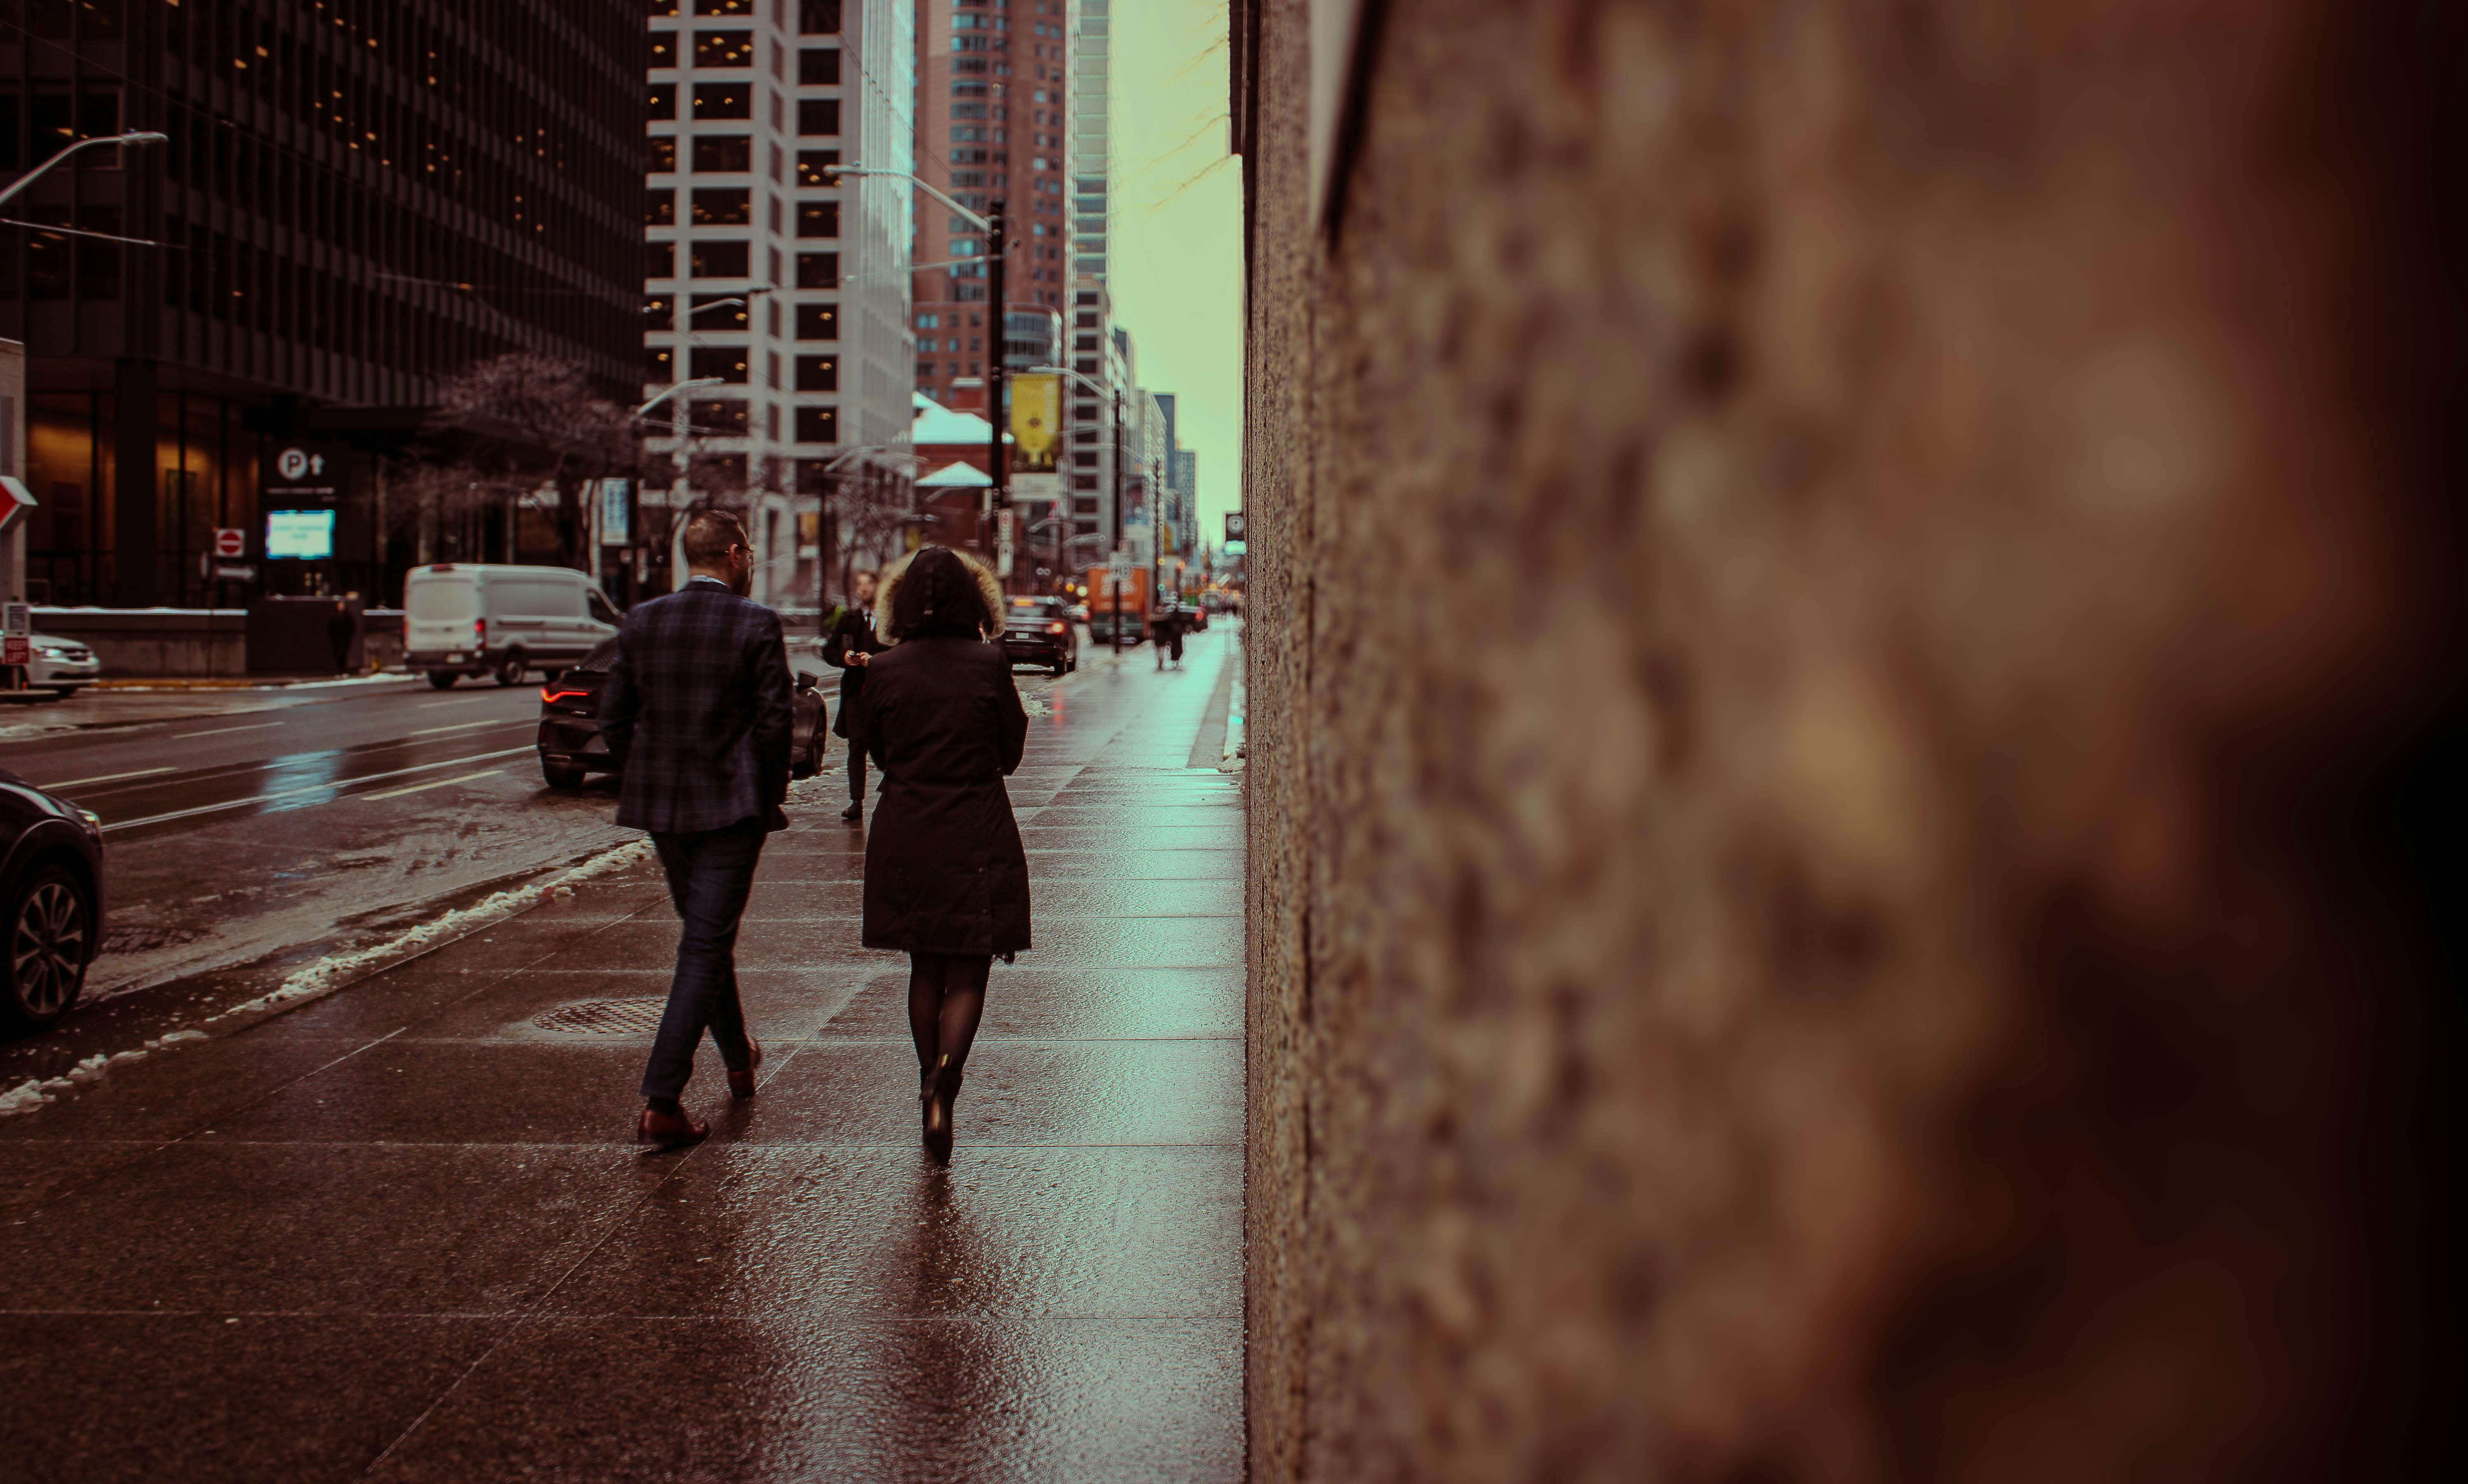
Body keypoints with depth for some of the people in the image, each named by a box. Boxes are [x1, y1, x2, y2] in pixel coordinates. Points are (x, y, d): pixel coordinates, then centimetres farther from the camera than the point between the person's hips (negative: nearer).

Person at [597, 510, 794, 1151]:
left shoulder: (641, 622, 2)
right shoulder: (757, 625, -11)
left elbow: (613, 721, 4)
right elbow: (775, 722, -13)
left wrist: (653, 779, 17)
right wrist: (773, 792, 2)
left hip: (660, 808, 5)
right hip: (731, 807, -5)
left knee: (705, 935, 22)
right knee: (705, 949, -2)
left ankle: (739, 1059, 40)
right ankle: (661, 1105, -7)